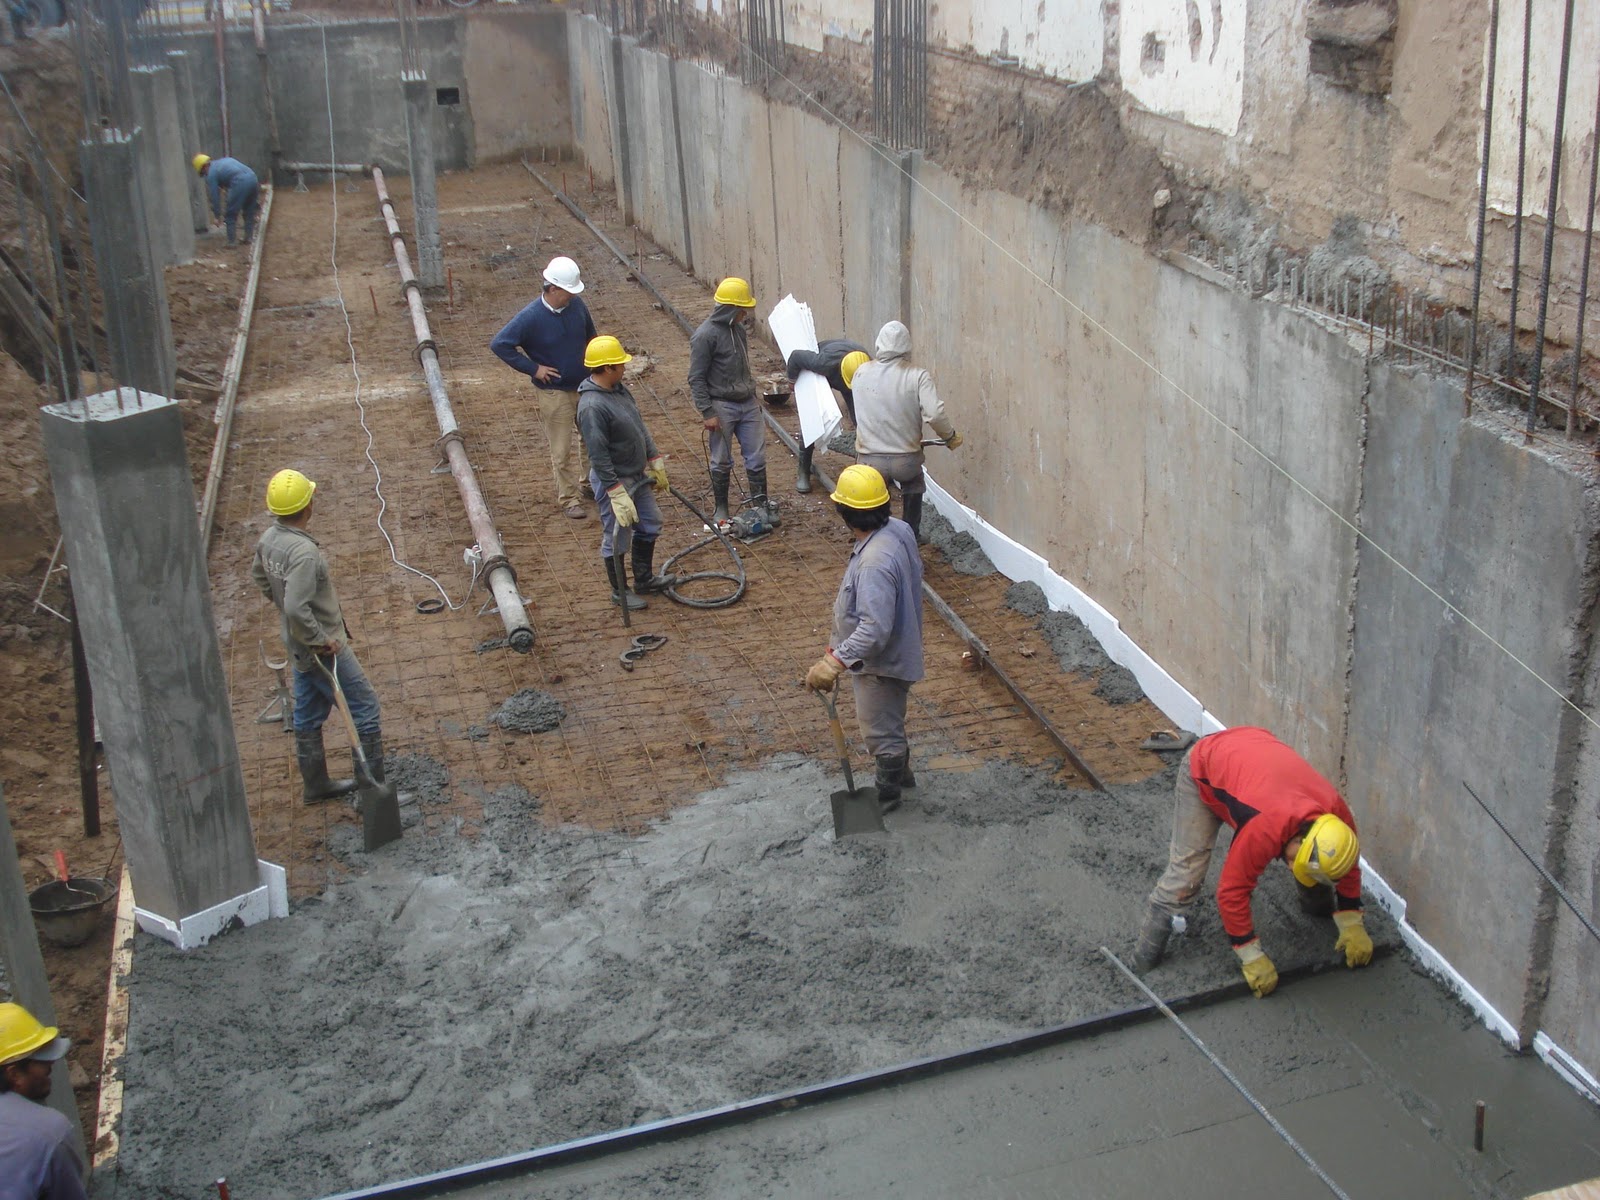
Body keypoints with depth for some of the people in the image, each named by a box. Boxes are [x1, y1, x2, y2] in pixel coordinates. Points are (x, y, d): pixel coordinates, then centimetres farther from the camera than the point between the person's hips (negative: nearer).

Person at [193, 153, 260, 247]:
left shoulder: (211, 173, 11)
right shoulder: (225, 160, 31)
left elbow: (214, 196, 11)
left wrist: (217, 215, 20)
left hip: (240, 183, -7)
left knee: (231, 215, 8)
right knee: (249, 212, 21)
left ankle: (231, 242, 9)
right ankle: (249, 238, 25)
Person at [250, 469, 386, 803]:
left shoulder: (270, 538, -2)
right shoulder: (303, 552, -31)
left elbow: (259, 576, 17)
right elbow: (297, 608, -37)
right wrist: (321, 640, -24)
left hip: (300, 646, 9)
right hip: (323, 649, -9)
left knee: (308, 716, 20)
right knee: (365, 710, 2)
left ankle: (316, 785, 34)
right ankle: (372, 788, 7)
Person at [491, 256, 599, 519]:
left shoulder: (577, 305, -6)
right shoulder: (531, 317, -22)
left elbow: (590, 335, 14)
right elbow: (499, 344, -20)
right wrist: (533, 368, -18)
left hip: (586, 385, 5)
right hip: (555, 392, -5)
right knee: (563, 450, 3)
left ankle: (588, 481, 39)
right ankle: (569, 498, 17)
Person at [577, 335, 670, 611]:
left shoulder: (620, 388, 1)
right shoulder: (592, 406, -28)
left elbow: (640, 428, 13)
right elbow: (599, 457, -28)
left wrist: (656, 462, 16)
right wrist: (617, 494, -28)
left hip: (638, 475, 10)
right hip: (614, 481, -10)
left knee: (649, 525, 21)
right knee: (616, 539, 7)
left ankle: (644, 578, 38)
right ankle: (620, 591, 24)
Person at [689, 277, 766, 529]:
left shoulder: (739, 329, 7)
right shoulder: (705, 335, -16)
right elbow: (696, 379, -14)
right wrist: (708, 412, -17)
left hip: (748, 403, 6)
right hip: (722, 406, -6)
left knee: (757, 457, 7)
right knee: (722, 462, 6)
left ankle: (761, 505, 18)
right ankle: (721, 510, 19)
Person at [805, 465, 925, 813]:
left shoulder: (874, 564, -37)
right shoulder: (899, 529, -9)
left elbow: (874, 630, -39)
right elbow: (915, 570, 10)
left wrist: (835, 661, -43)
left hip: (881, 663, -9)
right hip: (900, 648, 9)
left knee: (880, 731, 15)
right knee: (889, 721, 30)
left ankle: (887, 794, 37)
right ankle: (901, 772, 52)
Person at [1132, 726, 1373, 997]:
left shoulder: (1336, 813, -25)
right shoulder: (1264, 830, -43)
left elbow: (1349, 866, -4)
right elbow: (1232, 891, -33)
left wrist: (1352, 927, -1)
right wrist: (1252, 958, -26)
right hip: (1203, 770, -6)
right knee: (1185, 871, -16)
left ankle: (1318, 905, 33)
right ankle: (1146, 961, -7)